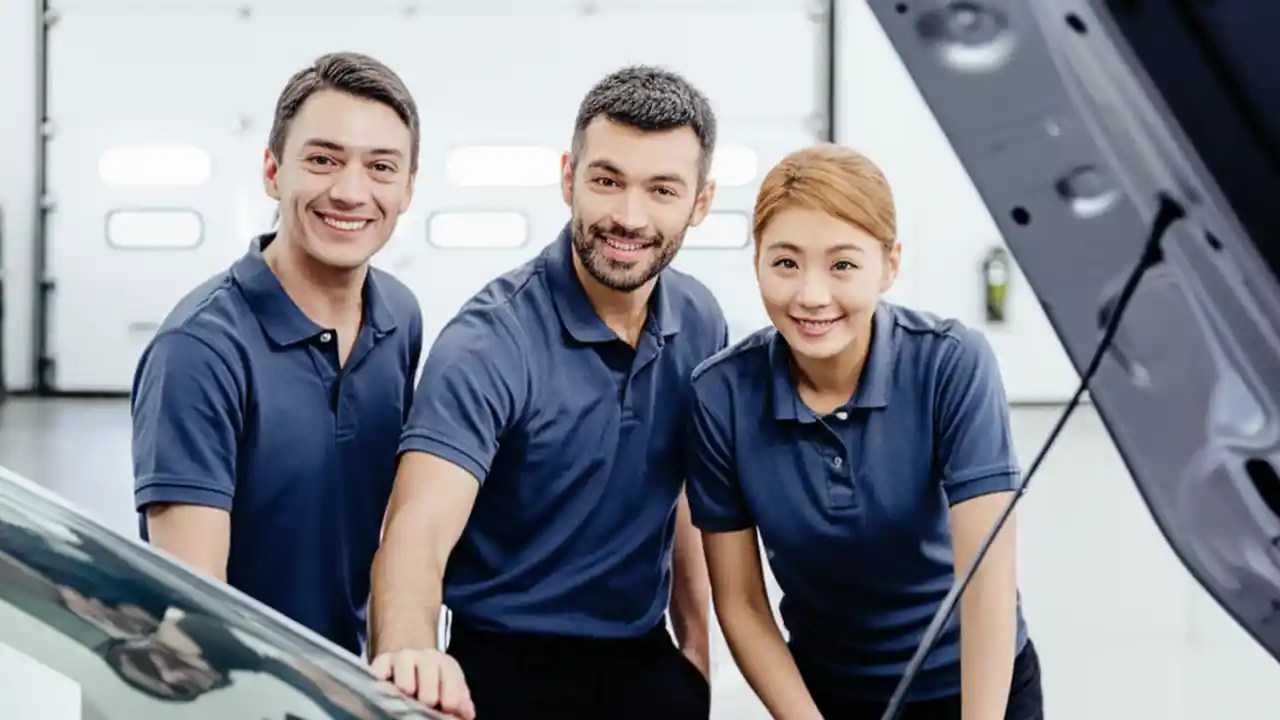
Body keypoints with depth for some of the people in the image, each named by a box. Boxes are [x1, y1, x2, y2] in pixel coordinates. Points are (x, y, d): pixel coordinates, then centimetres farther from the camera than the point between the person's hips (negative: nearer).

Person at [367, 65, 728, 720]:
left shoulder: (700, 324, -3)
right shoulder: (489, 343, -20)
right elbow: (421, 525, -32)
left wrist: (694, 646, 8)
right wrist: (409, 652, -50)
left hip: (647, 664, 5)